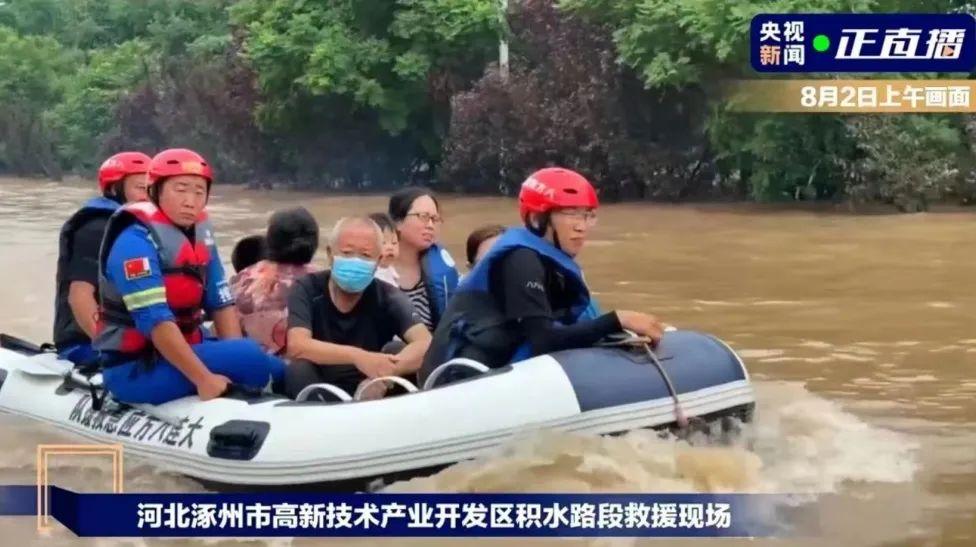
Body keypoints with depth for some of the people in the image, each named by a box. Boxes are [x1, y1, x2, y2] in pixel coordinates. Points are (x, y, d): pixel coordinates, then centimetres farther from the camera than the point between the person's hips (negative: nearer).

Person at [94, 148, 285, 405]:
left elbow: (220, 301, 7)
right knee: (251, 357, -23)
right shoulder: (136, 241, -18)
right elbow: (155, 321, -26)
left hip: (182, 349, 9)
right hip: (135, 368, -9)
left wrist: (234, 362, -7)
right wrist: (203, 378, -30)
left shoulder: (199, 232, 7)